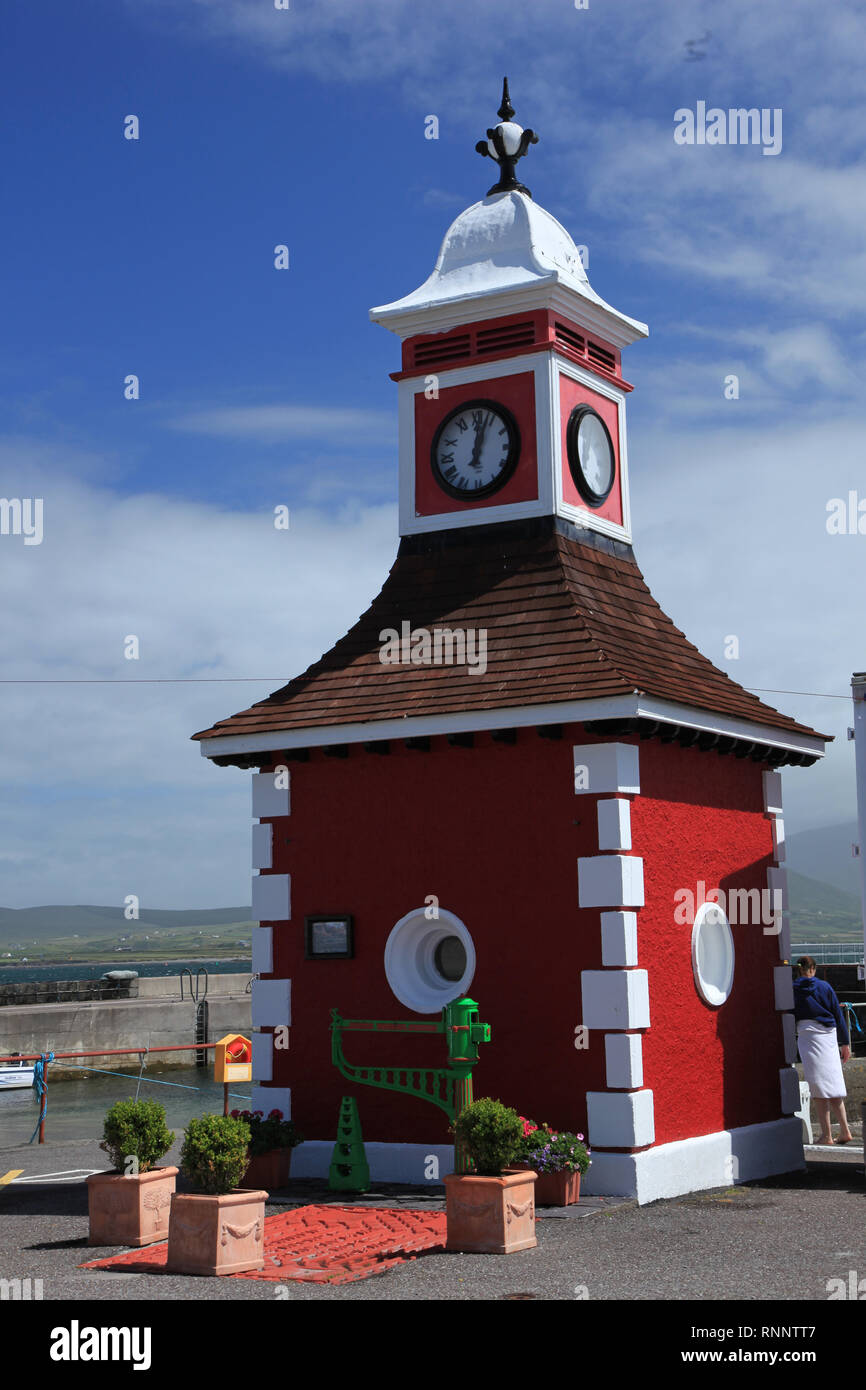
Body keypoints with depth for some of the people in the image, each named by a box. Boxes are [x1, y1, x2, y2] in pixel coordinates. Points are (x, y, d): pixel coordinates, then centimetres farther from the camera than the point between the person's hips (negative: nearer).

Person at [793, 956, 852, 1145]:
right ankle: (845, 1131, 12)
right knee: (833, 1085, 11)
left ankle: (826, 1135, -7)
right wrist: (845, 1043, 13)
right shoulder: (825, 986, 7)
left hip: (807, 1035, -3)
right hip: (829, 1035, 3)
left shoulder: (793, 989, 0)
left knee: (819, 1087, -3)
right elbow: (838, 1015, 9)